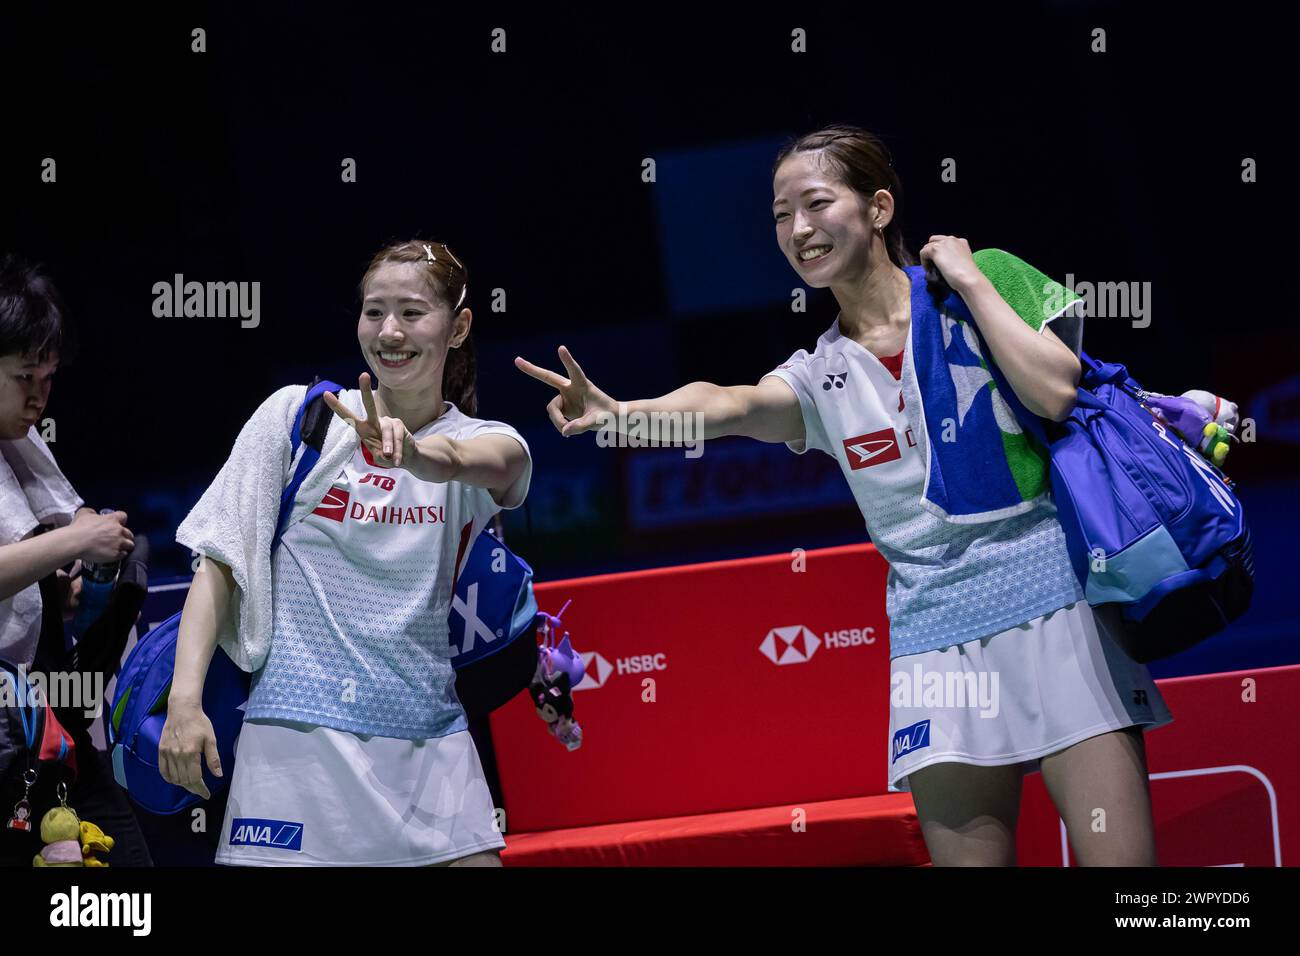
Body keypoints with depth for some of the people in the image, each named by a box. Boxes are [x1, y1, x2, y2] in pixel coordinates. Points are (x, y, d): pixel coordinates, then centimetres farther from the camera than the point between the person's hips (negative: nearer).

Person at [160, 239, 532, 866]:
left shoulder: (487, 440, 6)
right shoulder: (296, 414, 2)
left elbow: (489, 462, -18)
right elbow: (220, 563, 2)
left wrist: (413, 452, -40)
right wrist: (184, 699, -10)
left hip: (429, 744, 2)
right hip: (298, 737, -2)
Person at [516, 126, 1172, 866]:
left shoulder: (981, 294, 1)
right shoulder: (820, 376, 9)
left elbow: (1055, 391, -17)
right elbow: (730, 403, -12)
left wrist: (970, 281, -9)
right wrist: (623, 411, -32)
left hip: (1055, 615, -3)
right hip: (937, 645, 4)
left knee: (1121, 860, -12)